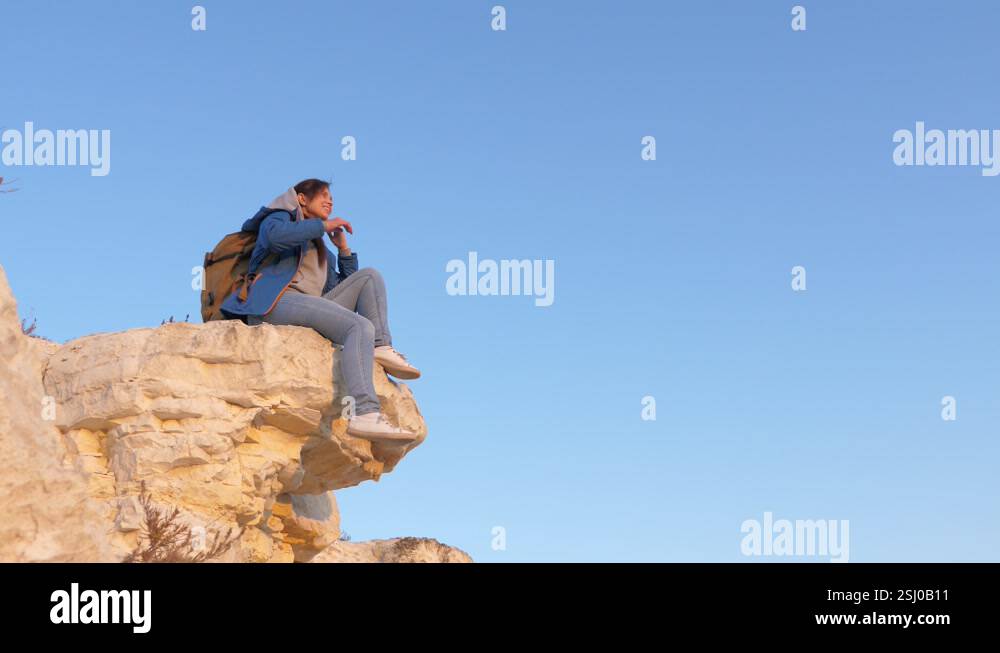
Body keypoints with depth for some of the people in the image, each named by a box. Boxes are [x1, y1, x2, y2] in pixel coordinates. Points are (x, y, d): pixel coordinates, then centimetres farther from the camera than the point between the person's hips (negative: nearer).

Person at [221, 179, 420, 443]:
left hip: (309, 307, 7)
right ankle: (365, 415, -49)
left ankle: (381, 348, -17)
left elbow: (345, 288, 28)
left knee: (369, 275, 2)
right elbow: (275, 235, -10)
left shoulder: (321, 250, 36)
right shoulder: (279, 217, 18)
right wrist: (323, 225, -1)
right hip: (275, 301, -7)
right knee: (361, 327, -28)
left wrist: (343, 248, 24)